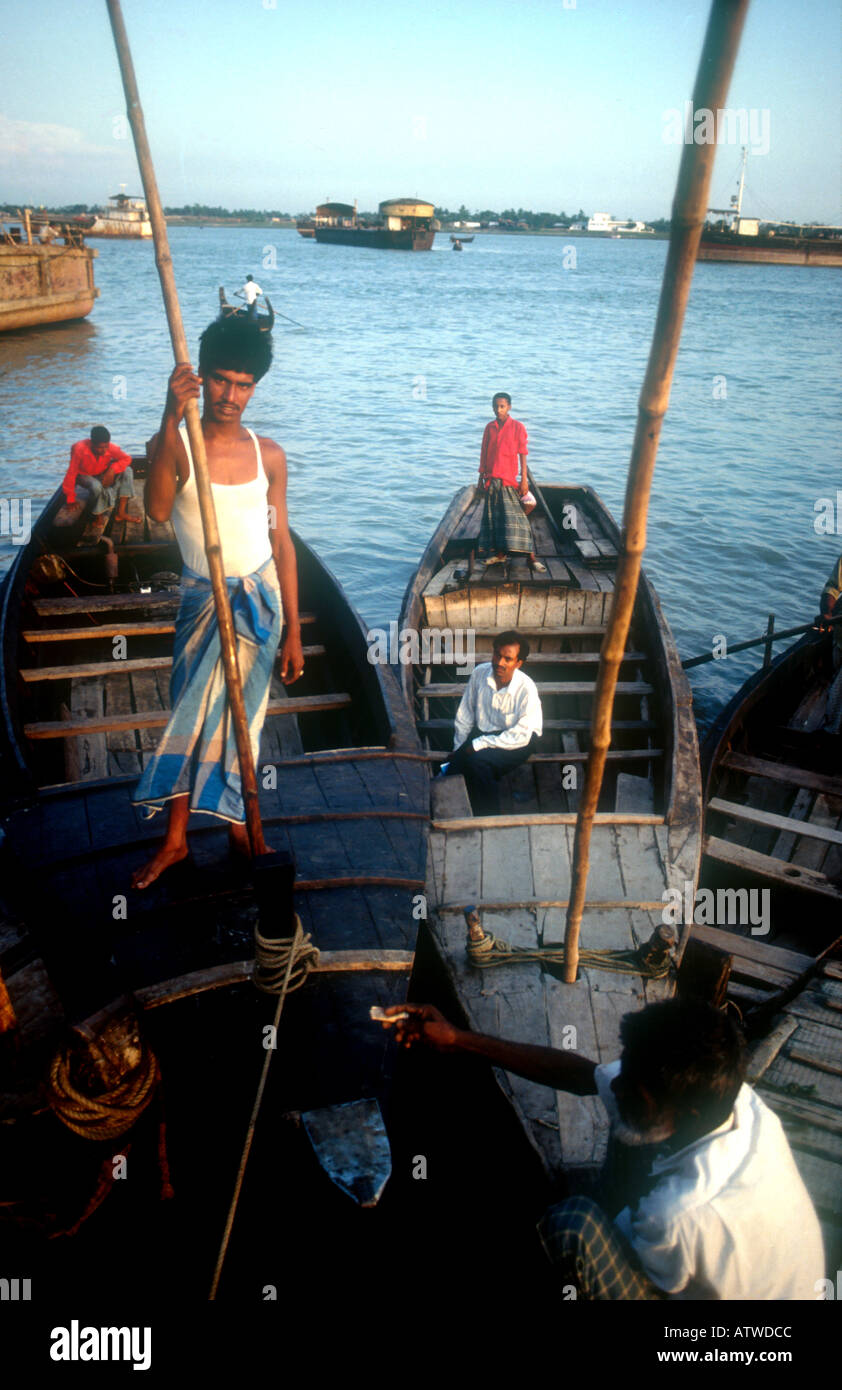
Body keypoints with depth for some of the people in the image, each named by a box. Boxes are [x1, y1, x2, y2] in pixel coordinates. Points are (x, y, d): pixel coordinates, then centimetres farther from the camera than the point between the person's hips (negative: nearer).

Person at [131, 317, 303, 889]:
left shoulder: (268, 454, 0)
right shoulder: (172, 444, -6)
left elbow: (282, 543, 3)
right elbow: (158, 510, -27)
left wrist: (293, 632, 0)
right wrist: (172, 419, -37)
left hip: (258, 598, 0)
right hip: (200, 600, 0)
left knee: (225, 714, 3)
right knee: (193, 712, 7)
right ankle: (176, 837, 20)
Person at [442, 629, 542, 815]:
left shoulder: (527, 689, -25)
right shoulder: (479, 673, -11)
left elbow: (521, 735, -22)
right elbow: (464, 716, 2)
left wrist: (480, 744, -22)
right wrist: (458, 750, 2)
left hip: (520, 740, -4)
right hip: (485, 731, 5)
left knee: (478, 761, -30)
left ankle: (488, 819, -11)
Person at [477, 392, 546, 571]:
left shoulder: (517, 427, -3)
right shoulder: (489, 427, 8)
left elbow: (522, 455, -4)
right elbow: (484, 454, 13)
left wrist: (524, 480, -9)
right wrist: (481, 477, 12)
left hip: (509, 480, -4)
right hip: (491, 479, 5)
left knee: (515, 517, -9)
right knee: (494, 516, 8)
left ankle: (531, 557, -8)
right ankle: (500, 554, 19)